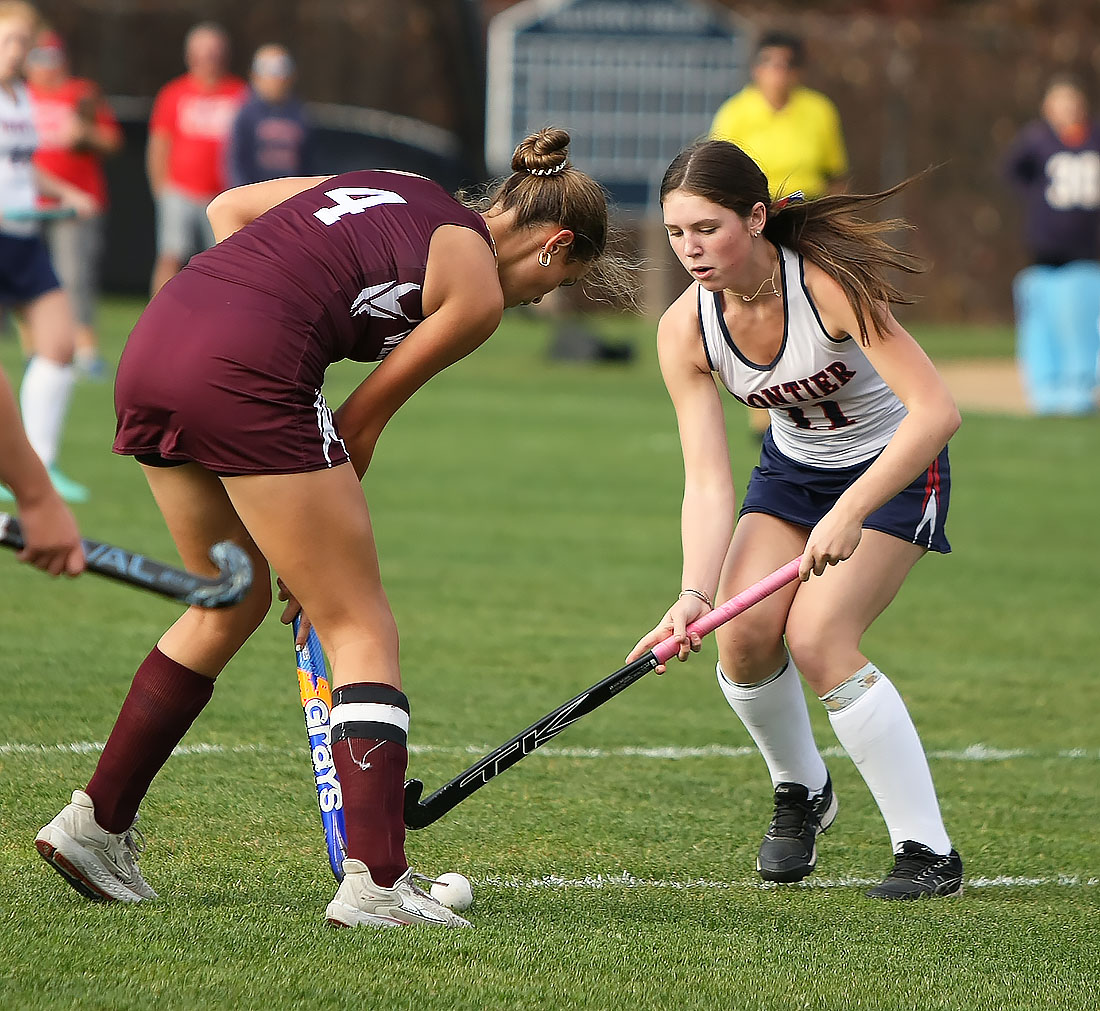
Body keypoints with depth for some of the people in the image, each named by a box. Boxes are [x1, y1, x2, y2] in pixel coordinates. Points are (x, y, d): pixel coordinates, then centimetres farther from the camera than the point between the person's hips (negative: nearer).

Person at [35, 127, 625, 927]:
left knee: (230, 605, 25)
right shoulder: (479, 290, 5)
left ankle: (95, 824, 28)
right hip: (248, 372, -8)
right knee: (362, 626, 1)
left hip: (157, 338, 8)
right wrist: (321, 540, 16)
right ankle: (377, 882, -9)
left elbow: (228, 207, 25)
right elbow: (361, 421, 6)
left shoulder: (396, 193, 26)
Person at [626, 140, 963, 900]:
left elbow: (936, 410, -36)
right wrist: (695, 594, -34)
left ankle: (930, 853, -13)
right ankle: (802, 793, 15)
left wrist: (851, 511, -43)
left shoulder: (829, 282, -31)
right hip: (793, 467, 5)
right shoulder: (686, 330, -16)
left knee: (817, 637, -22)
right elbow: (708, 479, -19)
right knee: (745, 632, -16)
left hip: (895, 467, -5)